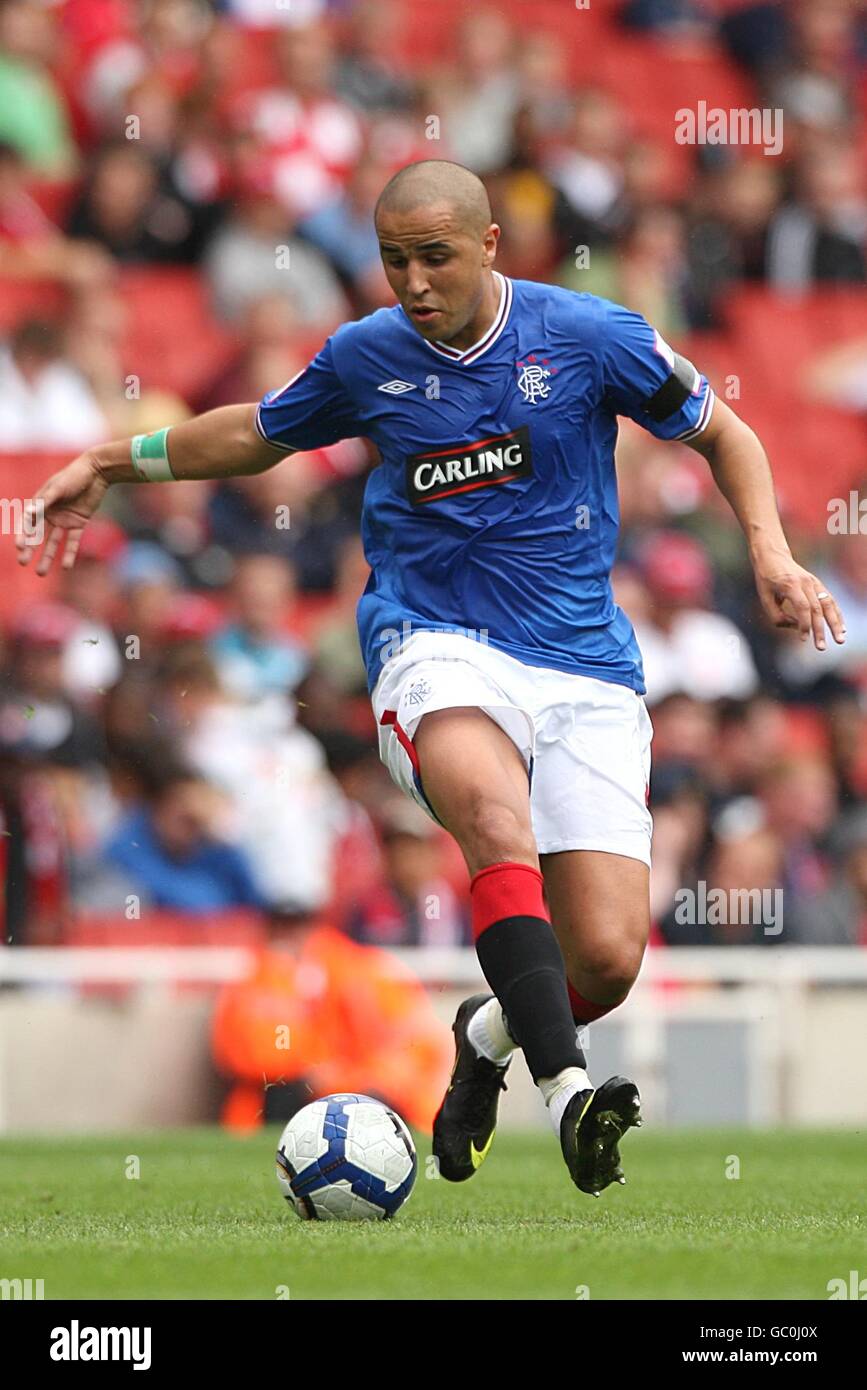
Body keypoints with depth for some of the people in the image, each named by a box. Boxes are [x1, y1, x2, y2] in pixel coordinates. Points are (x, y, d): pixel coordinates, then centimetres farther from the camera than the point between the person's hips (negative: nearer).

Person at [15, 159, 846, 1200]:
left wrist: (770, 553, -3)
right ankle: (568, 1094, -45)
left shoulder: (588, 335, -2)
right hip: (437, 650, 0)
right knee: (494, 808, -38)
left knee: (606, 961, -13)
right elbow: (254, 434, 25)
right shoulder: (366, 356, 4)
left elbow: (721, 433, 11)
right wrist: (111, 465, 27)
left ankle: (490, 1035, 24)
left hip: (585, 672, 1)